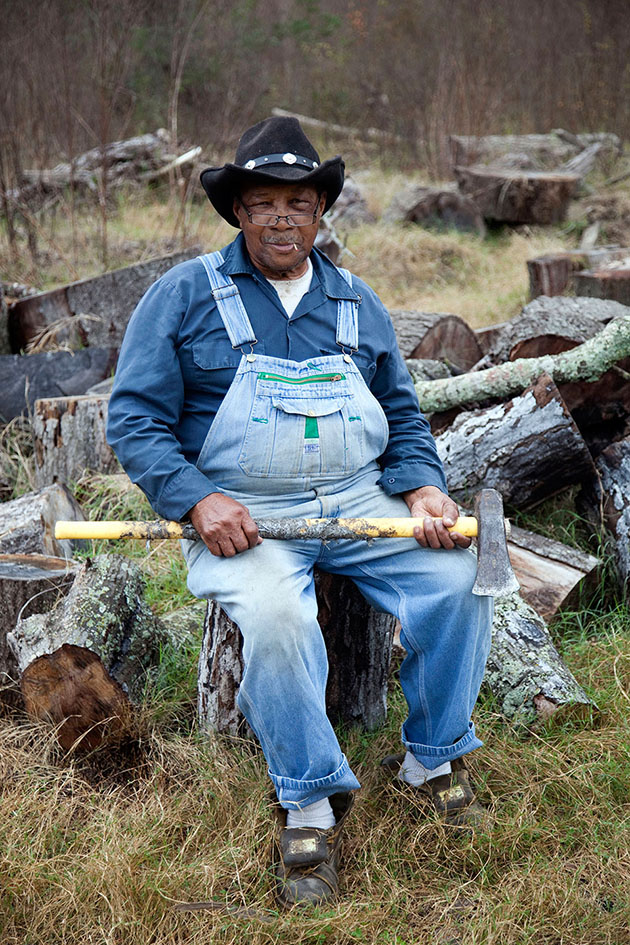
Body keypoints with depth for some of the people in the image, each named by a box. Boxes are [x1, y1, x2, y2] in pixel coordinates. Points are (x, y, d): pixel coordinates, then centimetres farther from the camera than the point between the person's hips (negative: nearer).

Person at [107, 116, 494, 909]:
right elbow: (134, 418, -2)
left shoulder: (356, 303, 16)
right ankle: (310, 802, -15)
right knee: (274, 615, -34)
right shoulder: (185, 295, 2)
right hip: (241, 514, -4)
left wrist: (422, 488, -1)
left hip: (360, 502, 4)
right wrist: (197, 500, -17)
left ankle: (433, 756, 2)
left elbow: (402, 414, 20)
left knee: (458, 578, -19)